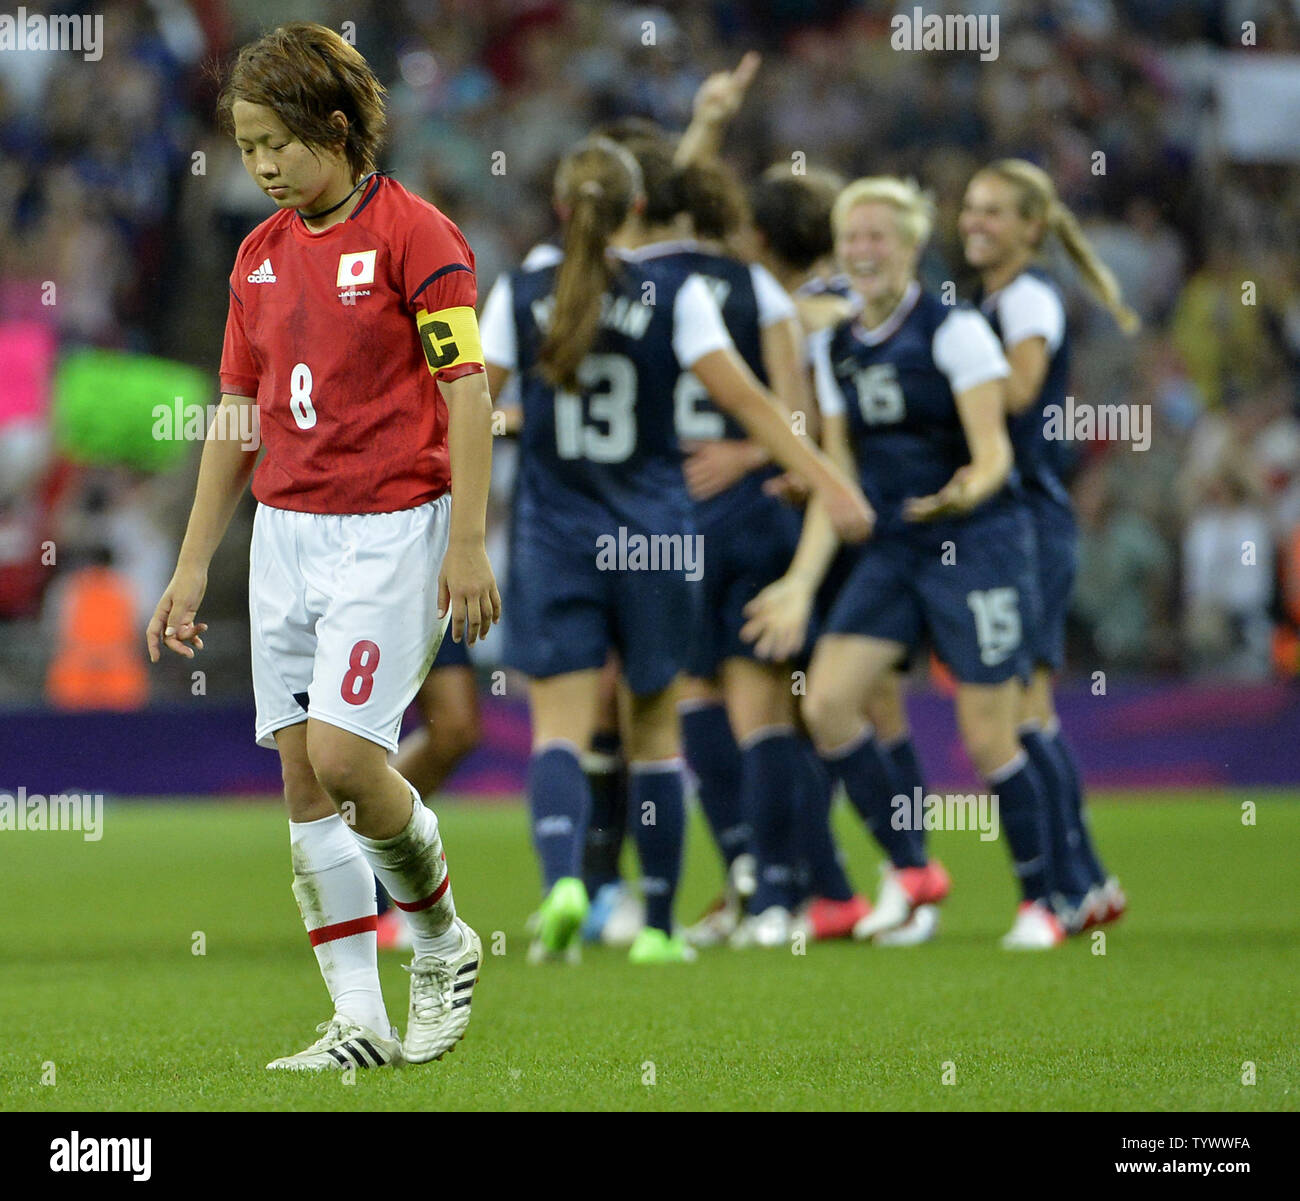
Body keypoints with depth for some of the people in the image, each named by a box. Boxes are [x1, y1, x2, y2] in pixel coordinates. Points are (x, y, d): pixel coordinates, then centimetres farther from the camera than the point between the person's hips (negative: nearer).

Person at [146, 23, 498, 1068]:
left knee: (344, 754, -16)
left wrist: (466, 546, -16)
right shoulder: (261, 254, 11)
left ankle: (443, 941, 11)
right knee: (304, 778, 2)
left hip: (389, 529, -7)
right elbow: (238, 415, 16)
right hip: (286, 530, 7)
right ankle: (360, 1020, 6)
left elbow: (468, 395, -10)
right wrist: (193, 567, 15)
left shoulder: (415, 235, -9)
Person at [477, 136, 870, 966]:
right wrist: (826, 478, -7)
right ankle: (658, 925, 16)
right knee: (654, 726, 12)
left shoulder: (519, 296, 0)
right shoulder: (674, 296, -3)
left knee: (560, 725, -4)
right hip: (651, 538, 0)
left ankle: (562, 879, -31)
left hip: (554, 539, 0)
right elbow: (745, 398, -8)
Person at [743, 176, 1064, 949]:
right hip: (892, 552, 6)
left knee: (988, 738, -7)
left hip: (977, 544, -6)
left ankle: (1040, 902, 9)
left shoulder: (955, 330, -9)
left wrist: (965, 493, -36)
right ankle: (910, 868, 3)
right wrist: (801, 584, 4)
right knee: (827, 702, -10)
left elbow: (993, 451, -14)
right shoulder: (835, 349, 9)